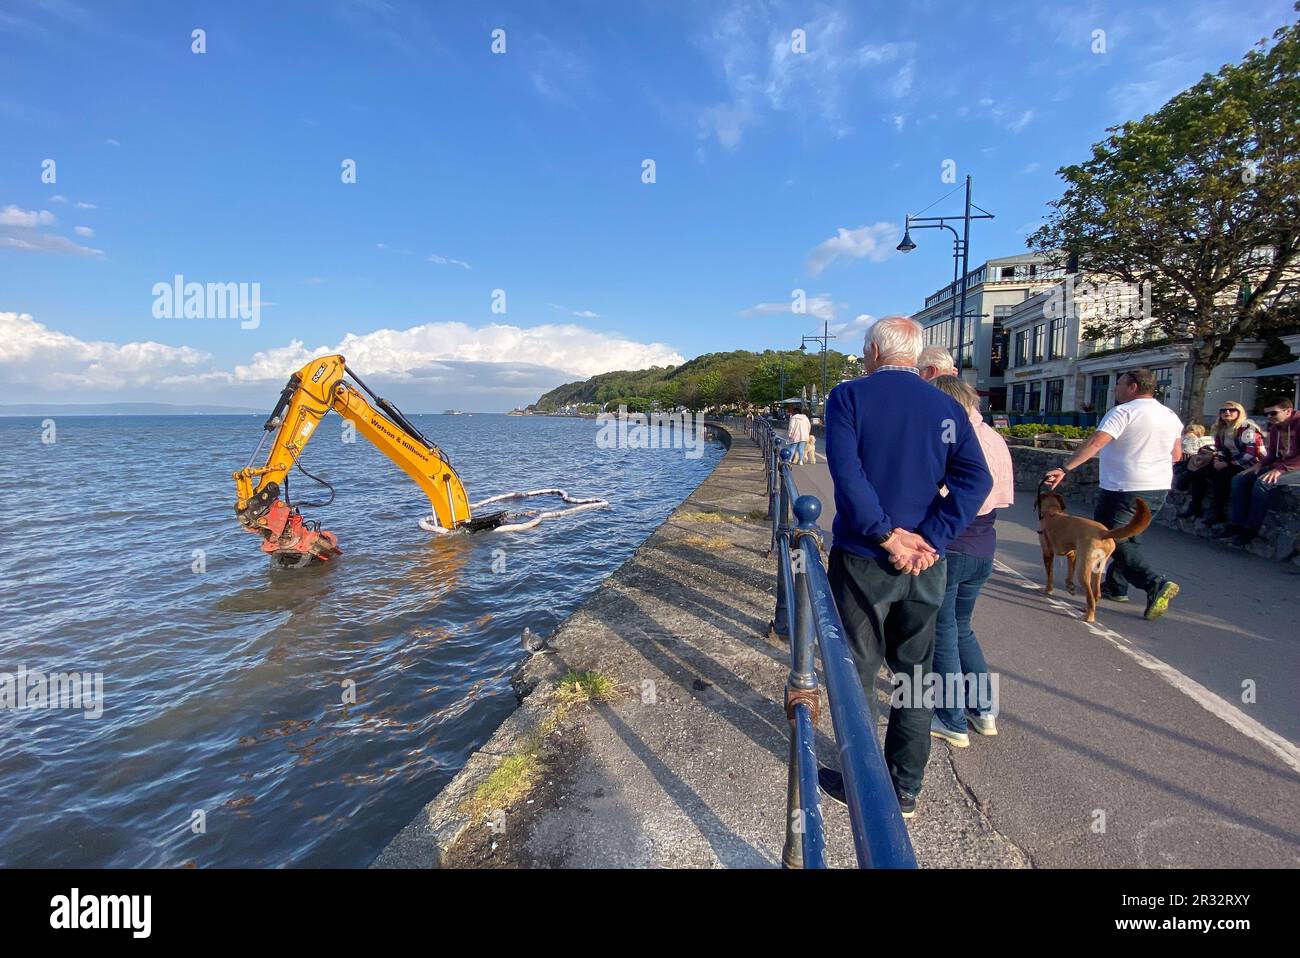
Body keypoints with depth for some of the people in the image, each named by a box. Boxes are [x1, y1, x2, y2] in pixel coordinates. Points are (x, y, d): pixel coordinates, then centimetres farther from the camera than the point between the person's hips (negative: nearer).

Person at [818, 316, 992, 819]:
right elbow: (975, 479, -6)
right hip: (924, 562, 4)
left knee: (858, 673, 11)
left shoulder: (849, 396, -6)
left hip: (863, 558, -4)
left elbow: (847, 471, -20)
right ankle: (905, 790, 31)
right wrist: (929, 540, -12)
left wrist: (887, 536, -16)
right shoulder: (948, 407, 5)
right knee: (917, 675, 17)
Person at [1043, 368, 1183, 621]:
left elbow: (1095, 443, -27)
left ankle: (1155, 584, -13)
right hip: (1159, 489, 8)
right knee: (1127, 538, 19)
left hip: (1124, 489, -8)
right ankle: (1116, 586, 25)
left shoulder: (1123, 412, -13)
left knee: (1110, 539, -1)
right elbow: (1176, 455, 17)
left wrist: (1065, 469, -32)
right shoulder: (1171, 416, 11)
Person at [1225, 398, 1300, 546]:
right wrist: (1260, 464, -3)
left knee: (1263, 483, -32)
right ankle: (1238, 524, -14)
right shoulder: (1274, 428, 13)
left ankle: (1251, 529, -24)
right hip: (1280, 466, 9)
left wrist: (1281, 469, -30)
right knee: (1239, 479, -7)